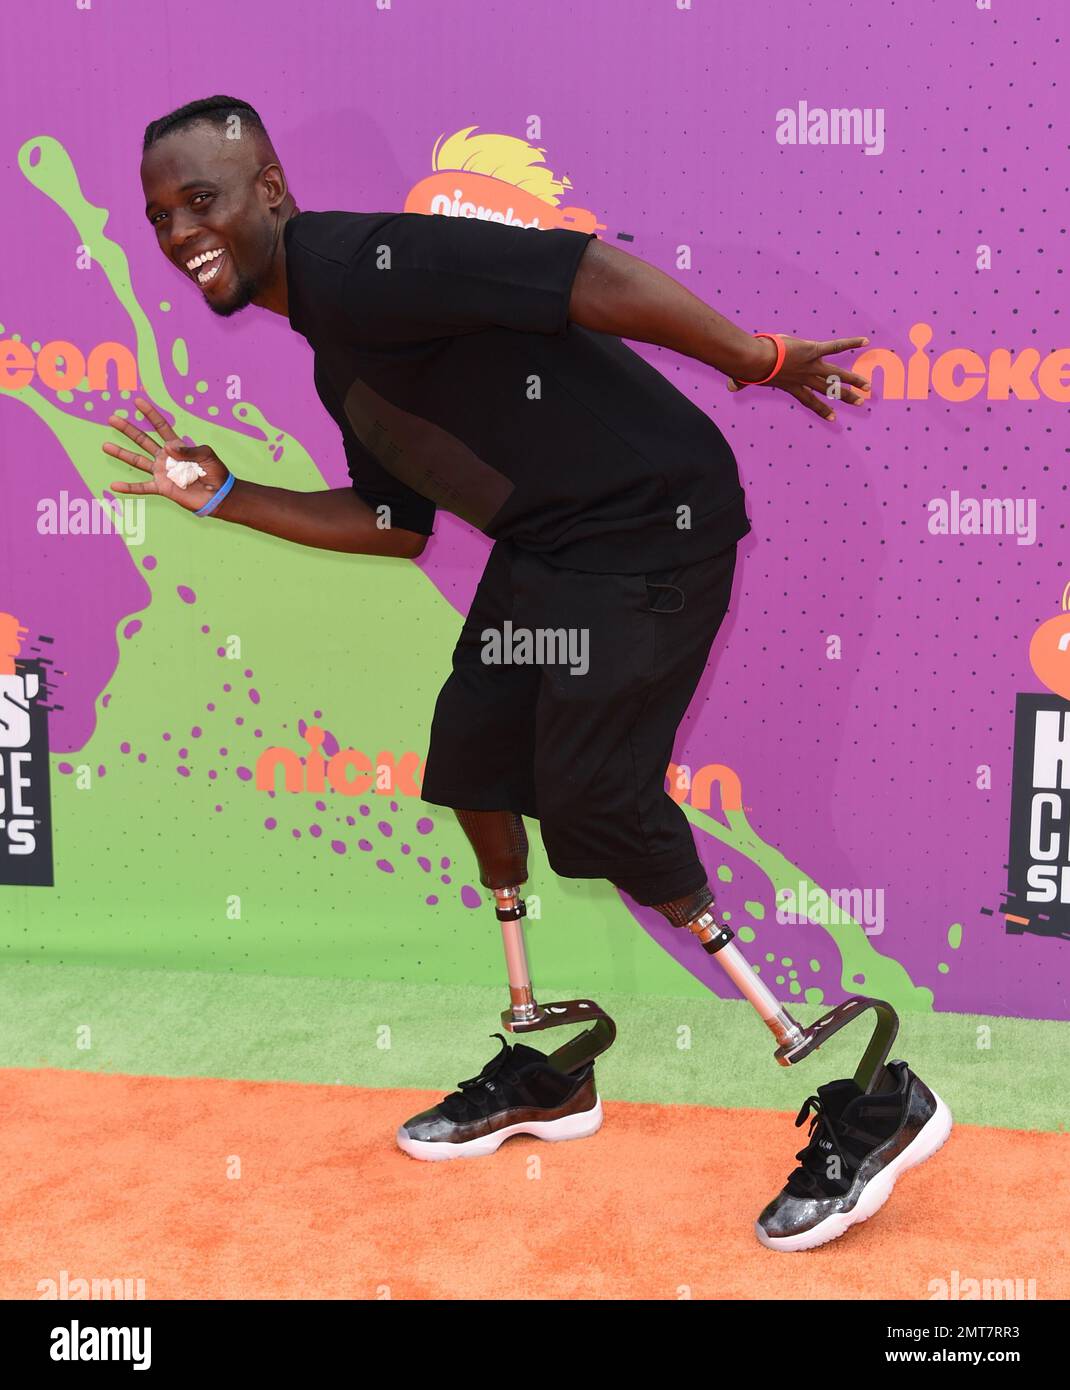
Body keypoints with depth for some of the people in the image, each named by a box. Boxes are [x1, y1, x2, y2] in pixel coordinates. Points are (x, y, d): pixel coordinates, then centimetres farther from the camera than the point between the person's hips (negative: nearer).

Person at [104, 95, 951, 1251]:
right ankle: (548, 1077, 26)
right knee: (475, 756, 11)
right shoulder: (335, 351, 15)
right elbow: (395, 524, 21)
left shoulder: (357, 266, -16)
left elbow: (596, 275, -23)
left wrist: (759, 360, -21)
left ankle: (872, 1099, -2)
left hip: (651, 526, -10)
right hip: (548, 546, 10)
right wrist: (220, 496, 20)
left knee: (598, 808, -14)